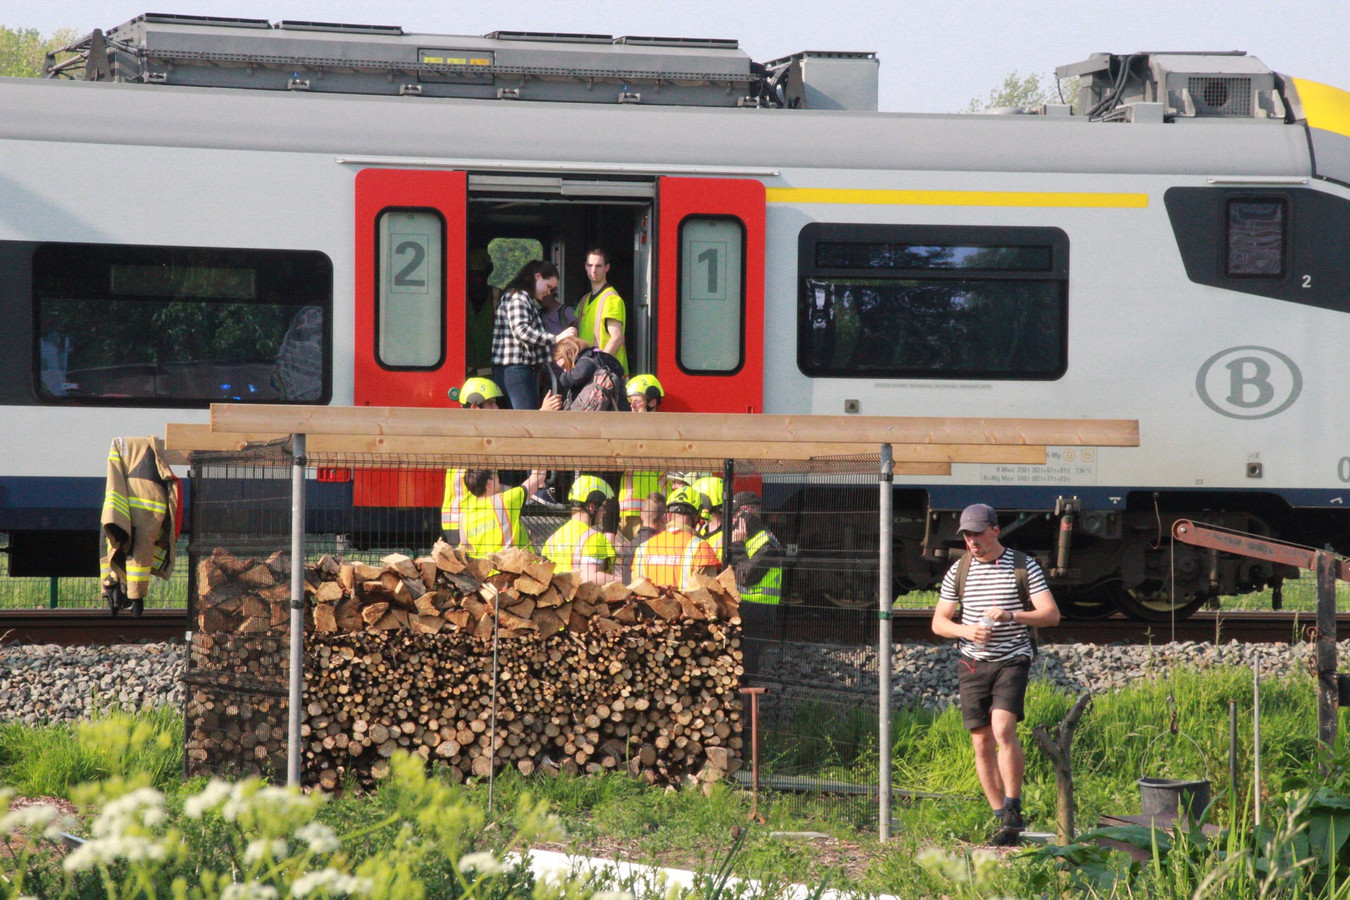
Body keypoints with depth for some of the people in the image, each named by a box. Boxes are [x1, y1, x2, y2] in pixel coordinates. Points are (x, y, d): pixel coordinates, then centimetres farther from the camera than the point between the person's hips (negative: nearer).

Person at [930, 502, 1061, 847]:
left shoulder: (1024, 567, -2)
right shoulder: (958, 572, 7)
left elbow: (1051, 615, -7)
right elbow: (939, 622, 11)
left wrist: (1011, 616, -23)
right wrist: (966, 631, -11)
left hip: (1012, 661, -4)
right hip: (972, 663, 4)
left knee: (1003, 728, -23)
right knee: (982, 743, 1)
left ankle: (1013, 808, -14)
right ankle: (1002, 819, 10)